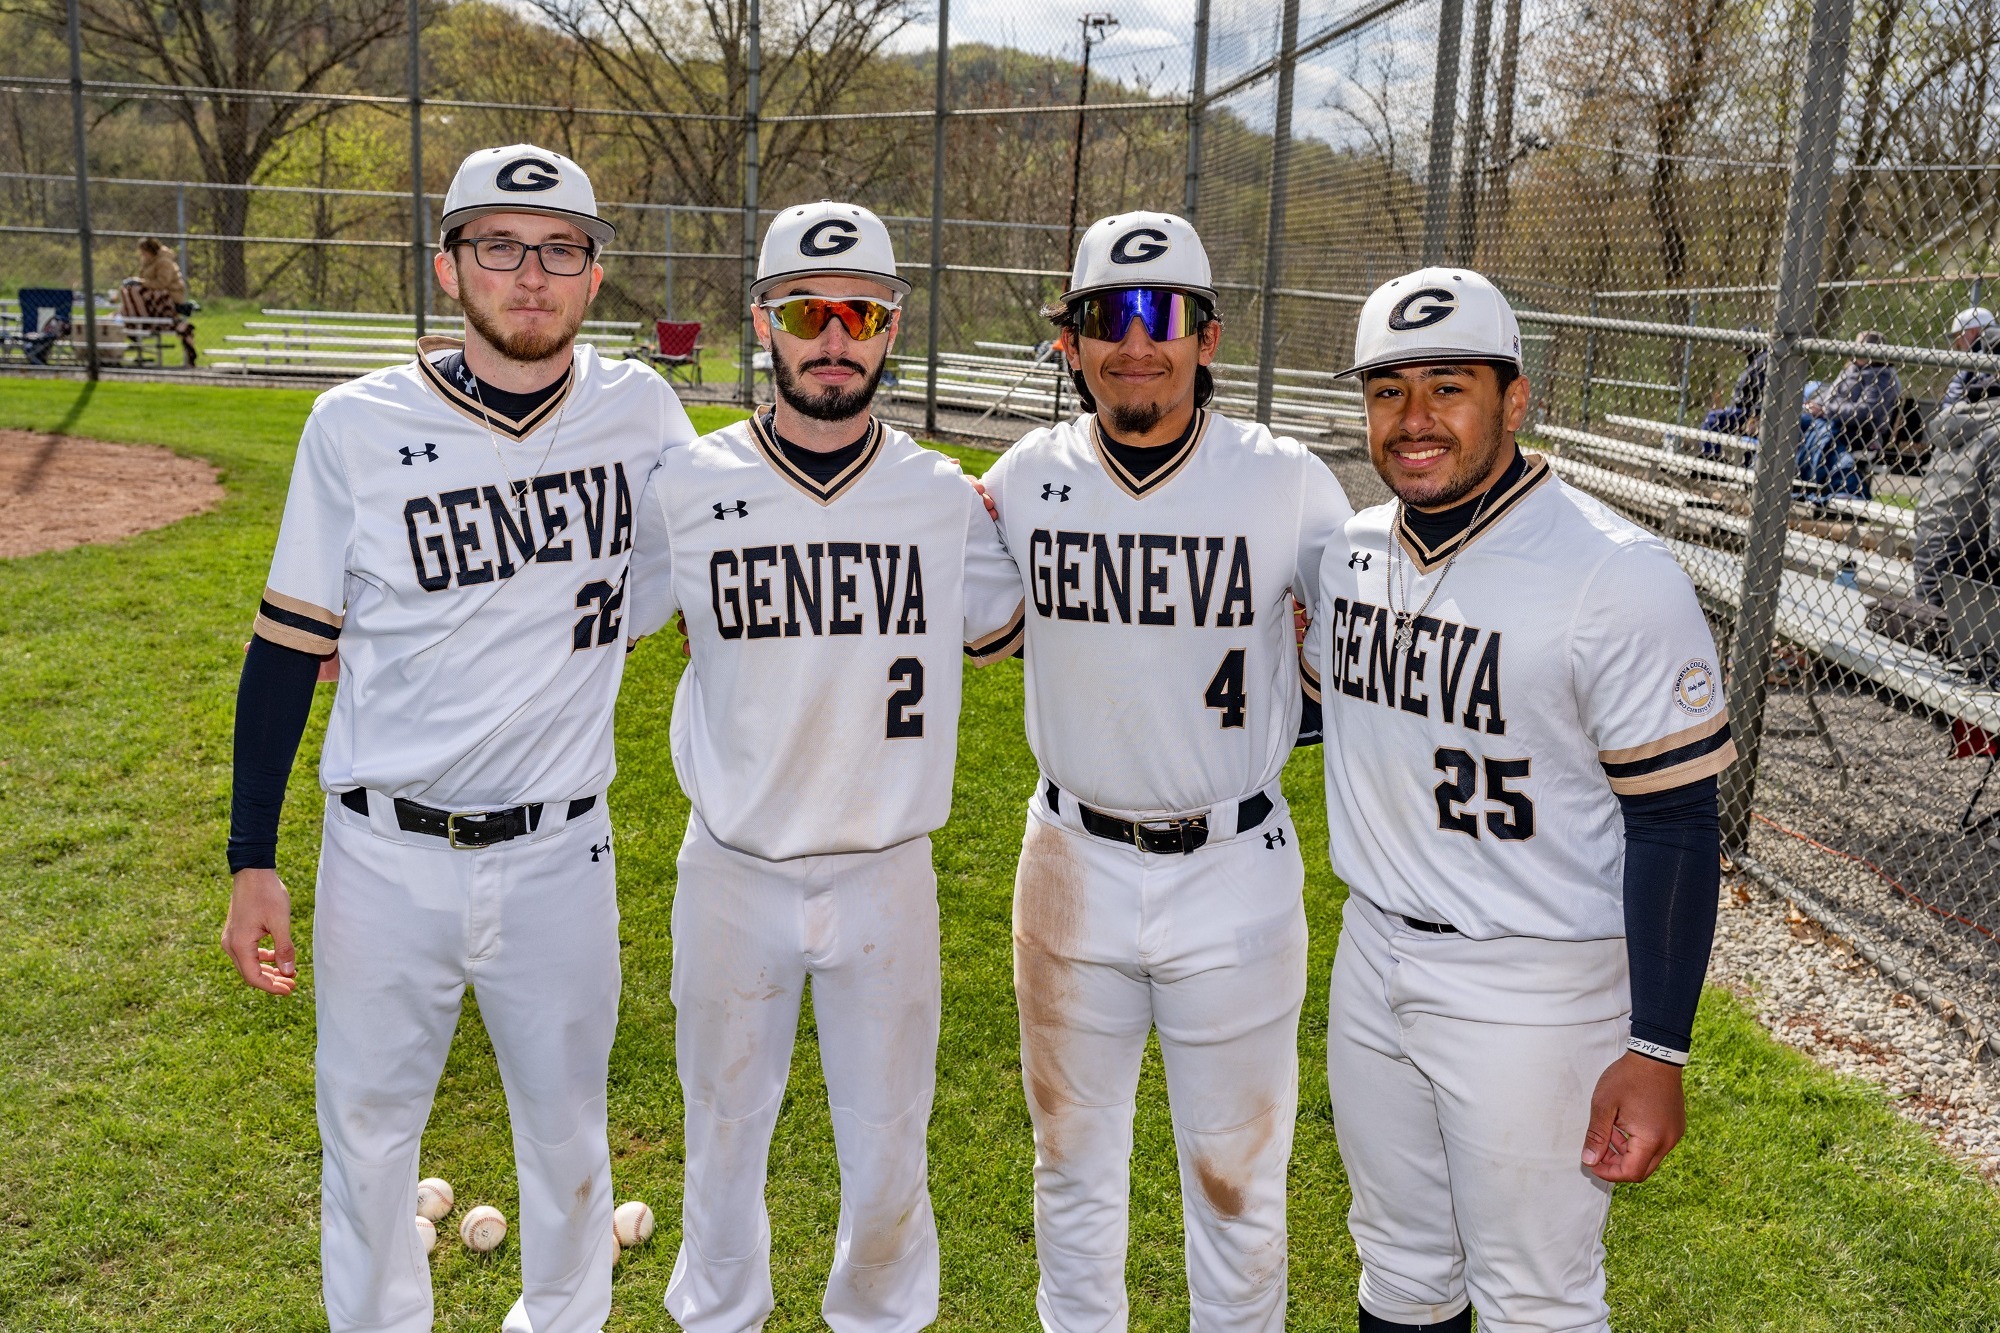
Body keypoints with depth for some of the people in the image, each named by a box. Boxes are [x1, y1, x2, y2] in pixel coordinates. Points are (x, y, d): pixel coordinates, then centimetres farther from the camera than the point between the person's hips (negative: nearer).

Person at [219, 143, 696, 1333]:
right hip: (386, 861, -1)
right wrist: (253, 861, -3)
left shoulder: (640, 411, -3)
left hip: (560, 856, 1)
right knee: (368, 1131, 15)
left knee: (567, 1131, 18)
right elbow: (289, 648, -1)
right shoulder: (359, 426, -7)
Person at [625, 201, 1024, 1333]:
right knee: (725, 1131, 18)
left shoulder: (948, 500, -3)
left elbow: (1010, 631, 15)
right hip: (732, 872, 0)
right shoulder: (686, 489, -6)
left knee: (889, 1150, 12)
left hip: (887, 878, 0)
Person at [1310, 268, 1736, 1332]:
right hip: (1375, 959, 6)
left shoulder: (1618, 578, -18)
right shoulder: (1351, 550, 2)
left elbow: (1673, 823, -16)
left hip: (1534, 992, -6)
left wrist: (1656, 1051, -16)